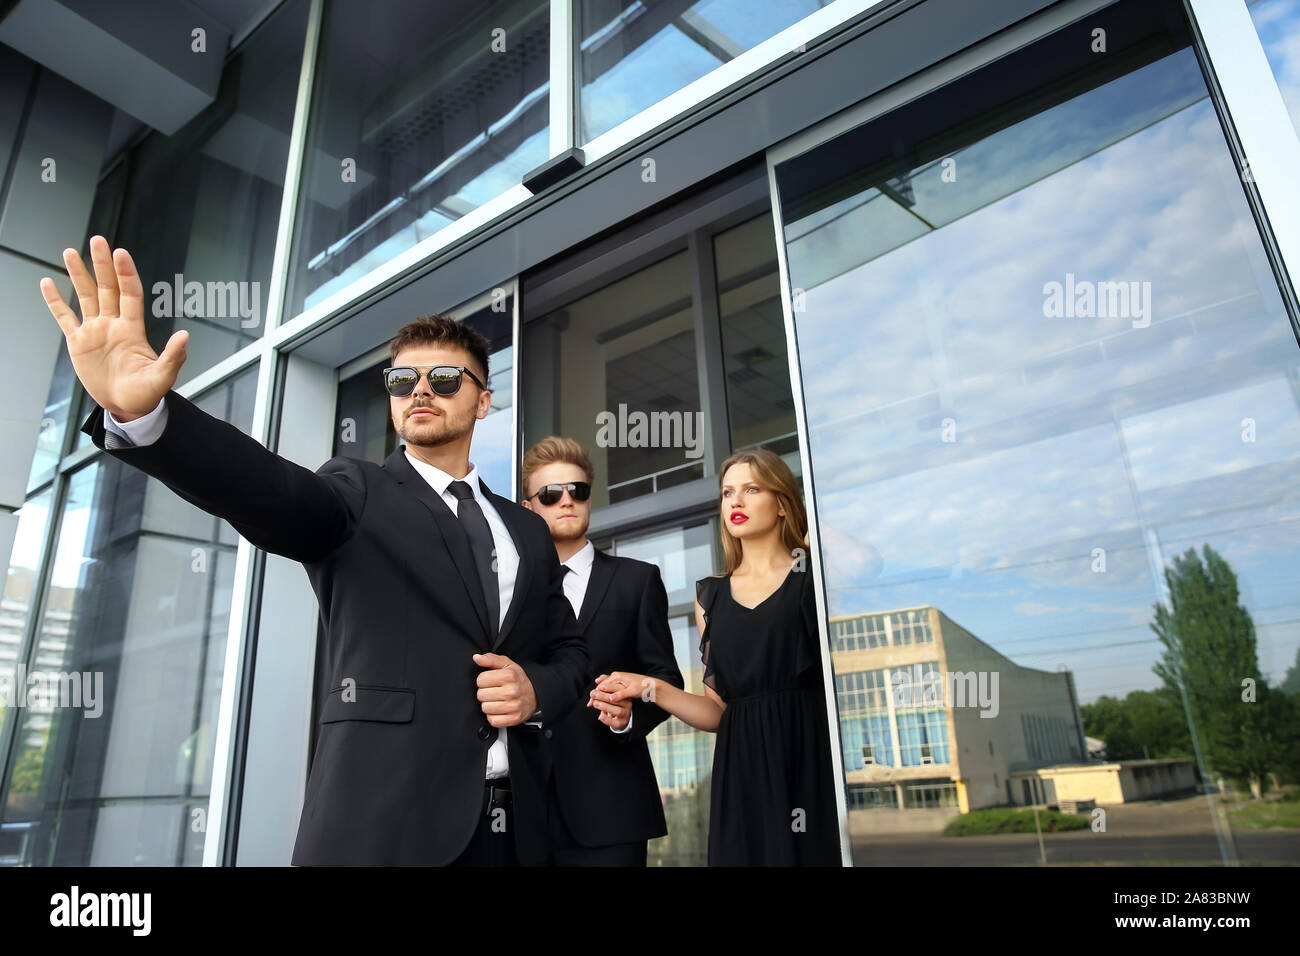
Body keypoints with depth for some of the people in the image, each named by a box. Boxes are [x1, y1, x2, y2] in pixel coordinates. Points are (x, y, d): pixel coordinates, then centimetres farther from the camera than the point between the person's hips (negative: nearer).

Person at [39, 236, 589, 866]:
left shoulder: (529, 532, 12)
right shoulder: (357, 495, 1)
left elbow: (568, 652, 16)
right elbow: (273, 493, -20)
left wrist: (537, 690, -6)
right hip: (382, 825, -4)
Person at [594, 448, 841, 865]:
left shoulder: (817, 576, 1)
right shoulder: (710, 596, 12)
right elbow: (717, 711, 11)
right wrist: (649, 688, -3)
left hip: (811, 763, -3)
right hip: (741, 774, 3)